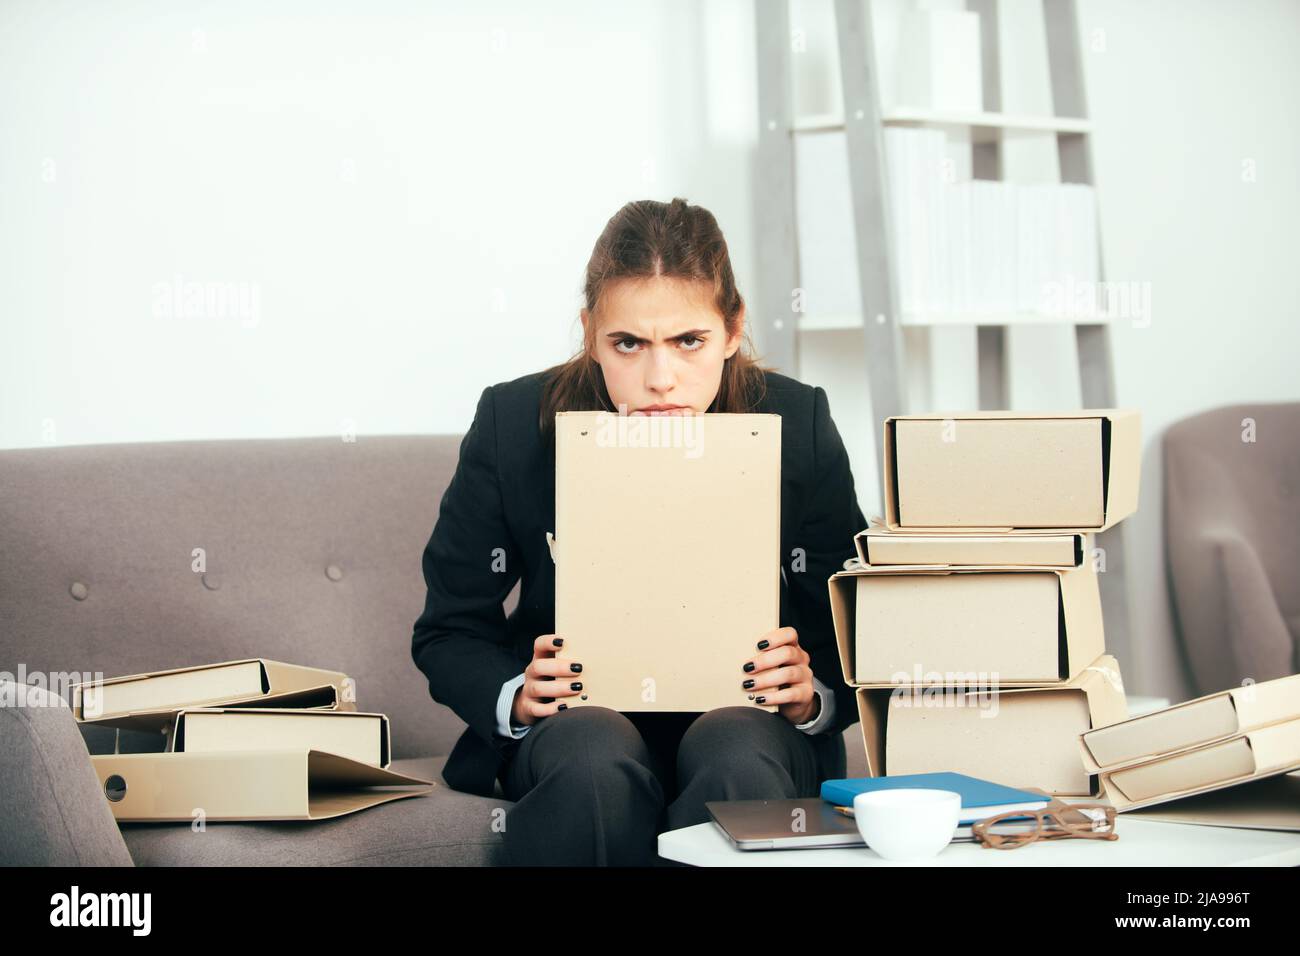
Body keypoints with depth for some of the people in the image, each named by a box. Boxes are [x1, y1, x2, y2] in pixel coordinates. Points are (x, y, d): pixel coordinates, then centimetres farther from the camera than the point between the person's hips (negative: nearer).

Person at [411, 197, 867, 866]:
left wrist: (811, 696, -22)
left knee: (736, 754, -35)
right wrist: (517, 697, -21)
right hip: (579, 716, 0)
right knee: (597, 756, -35)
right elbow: (448, 634, 1)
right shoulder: (514, 425, -8)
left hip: (742, 717, 0)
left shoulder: (798, 424, -7)